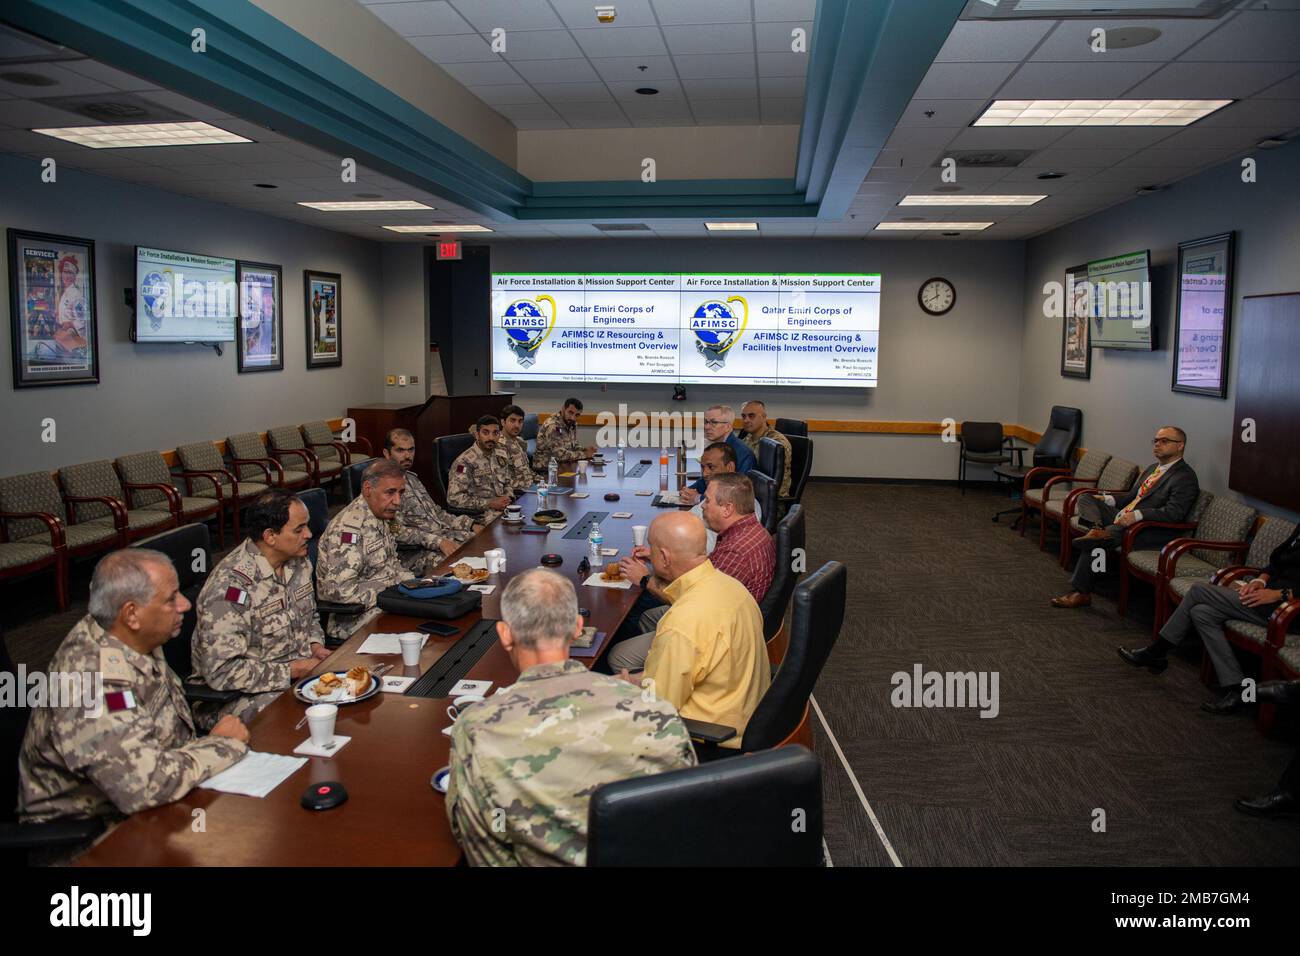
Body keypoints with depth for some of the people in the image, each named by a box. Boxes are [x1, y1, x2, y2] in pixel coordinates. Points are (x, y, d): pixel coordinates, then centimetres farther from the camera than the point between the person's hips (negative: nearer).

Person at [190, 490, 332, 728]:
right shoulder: (231, 585, -23)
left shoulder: (299, 562, 4)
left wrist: (315, 645, 0)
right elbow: (221, 672, -25)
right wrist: (293, 671, -20)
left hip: (299, 669, 8)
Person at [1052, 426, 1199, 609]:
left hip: (1153, 532, -10)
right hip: (1124, 518, 10)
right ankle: (1098, 530, -30)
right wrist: (1108, 499, 8)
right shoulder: (1152, 468, 21)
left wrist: (1138, 515, -34)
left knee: (1093, 544, -27)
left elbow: (1174, 512, -22)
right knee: (1086, 498, 0)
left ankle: (1080, 593, -20)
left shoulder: (1185, 477, -9)